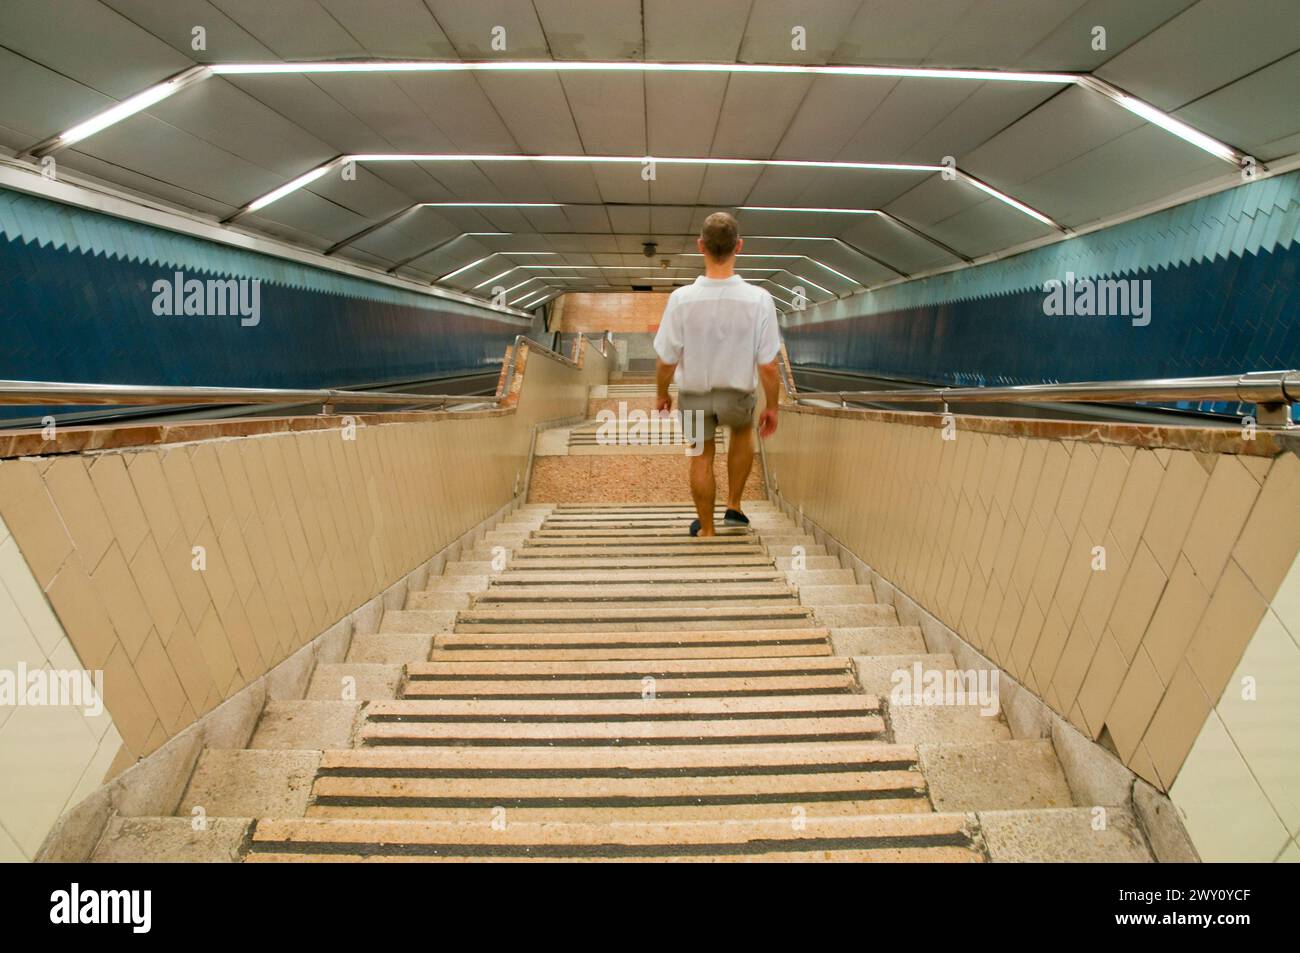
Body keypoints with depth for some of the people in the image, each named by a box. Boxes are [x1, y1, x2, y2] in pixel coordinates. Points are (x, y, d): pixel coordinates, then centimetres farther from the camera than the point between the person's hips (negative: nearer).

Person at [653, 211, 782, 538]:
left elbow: (666, 361, -13)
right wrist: (771, 407, 0)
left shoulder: (681, 299, -22)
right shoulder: (759, 300, -23)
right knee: (743, 430, 32)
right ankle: (733, 508, 32)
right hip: (737, 394, 1)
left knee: (701, 456, 20)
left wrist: (662, 395, 6)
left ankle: (706, 529, 33)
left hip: (693, 394, 0)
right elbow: (768, 367, -17)